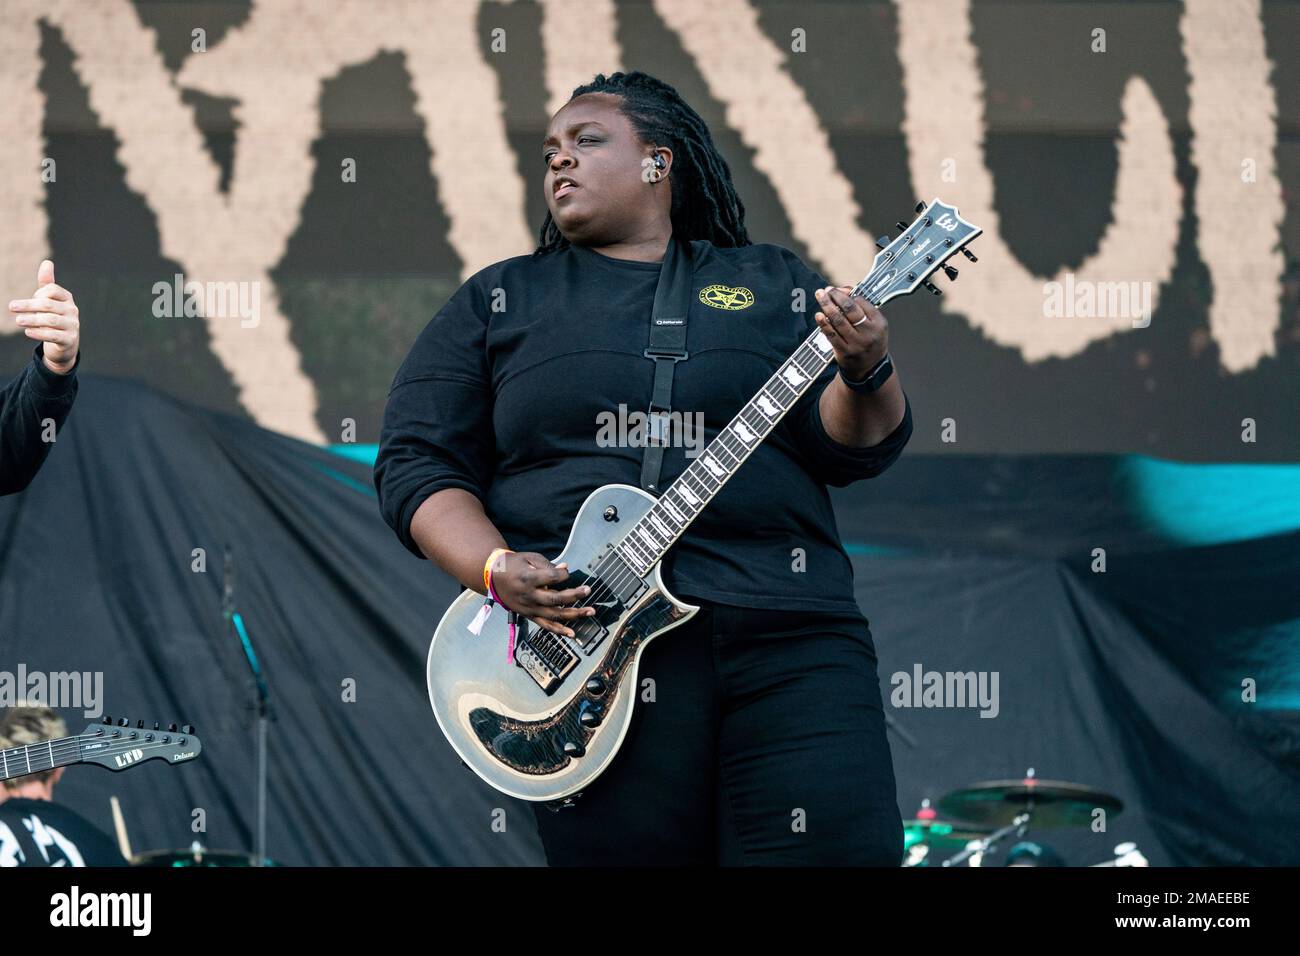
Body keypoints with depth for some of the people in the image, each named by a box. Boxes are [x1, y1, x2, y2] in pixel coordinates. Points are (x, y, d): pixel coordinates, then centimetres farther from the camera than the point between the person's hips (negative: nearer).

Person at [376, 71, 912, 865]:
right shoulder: (498, 302, 16)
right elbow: (416, 463, 9)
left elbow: (851, 446, 8)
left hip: (787, 632, 1)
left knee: (839, 853, -11)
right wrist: (499, 572, -9)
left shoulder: (775, 286, 17)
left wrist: (865, 376, -15)